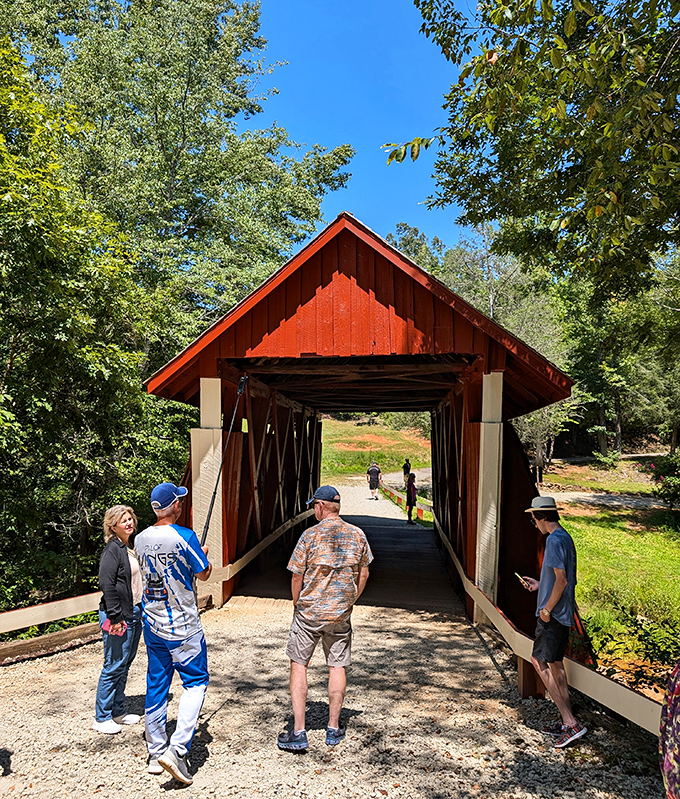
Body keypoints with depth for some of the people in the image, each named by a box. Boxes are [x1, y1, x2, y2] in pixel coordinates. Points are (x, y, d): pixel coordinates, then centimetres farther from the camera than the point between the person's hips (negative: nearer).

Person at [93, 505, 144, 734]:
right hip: (119, 616, -9)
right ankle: (102, 718, 13)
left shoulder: (131, 548, 11)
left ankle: (117, 712, 27)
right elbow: (107, 584, -20)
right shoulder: (113, 549, -15)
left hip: (134, 613, 9)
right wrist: (115, 617, -21)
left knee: (125, 664, 16)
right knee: (114, 666, -1)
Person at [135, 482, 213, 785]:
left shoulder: (140, 539, 1)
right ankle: (177, 749, -3)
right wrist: (203, 555, 13)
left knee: (156, 685, 15)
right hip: (183, 627, -6)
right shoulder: (184, 537, -19)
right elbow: (203, 574, -8)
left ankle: (156, 753, 25)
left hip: (152, 625, 6)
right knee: (196, 681, 6)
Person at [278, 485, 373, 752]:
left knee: (298, 665, 10)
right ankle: (334, 728, 23)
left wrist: (297, 603, 7)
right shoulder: (357, 535, -2)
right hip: (341, 613, 3)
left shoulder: (311, 535, -14)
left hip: (309, 612, -3)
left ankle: (298, 732, 10)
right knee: (337, 666, 14)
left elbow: (297, 576, -9)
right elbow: (363, 573, 7)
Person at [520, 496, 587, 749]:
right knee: (555, 663, 15)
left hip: (553, 614, -10)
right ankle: (567, 723, 22)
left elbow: (562, 580, -23)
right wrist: (540, 584, 20)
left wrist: (546, 609, -16)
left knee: (539, 661, -4)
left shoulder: (555, 540, -19)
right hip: (563, 613, 10)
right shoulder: (565, 538, 12)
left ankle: (571, 723, -3)